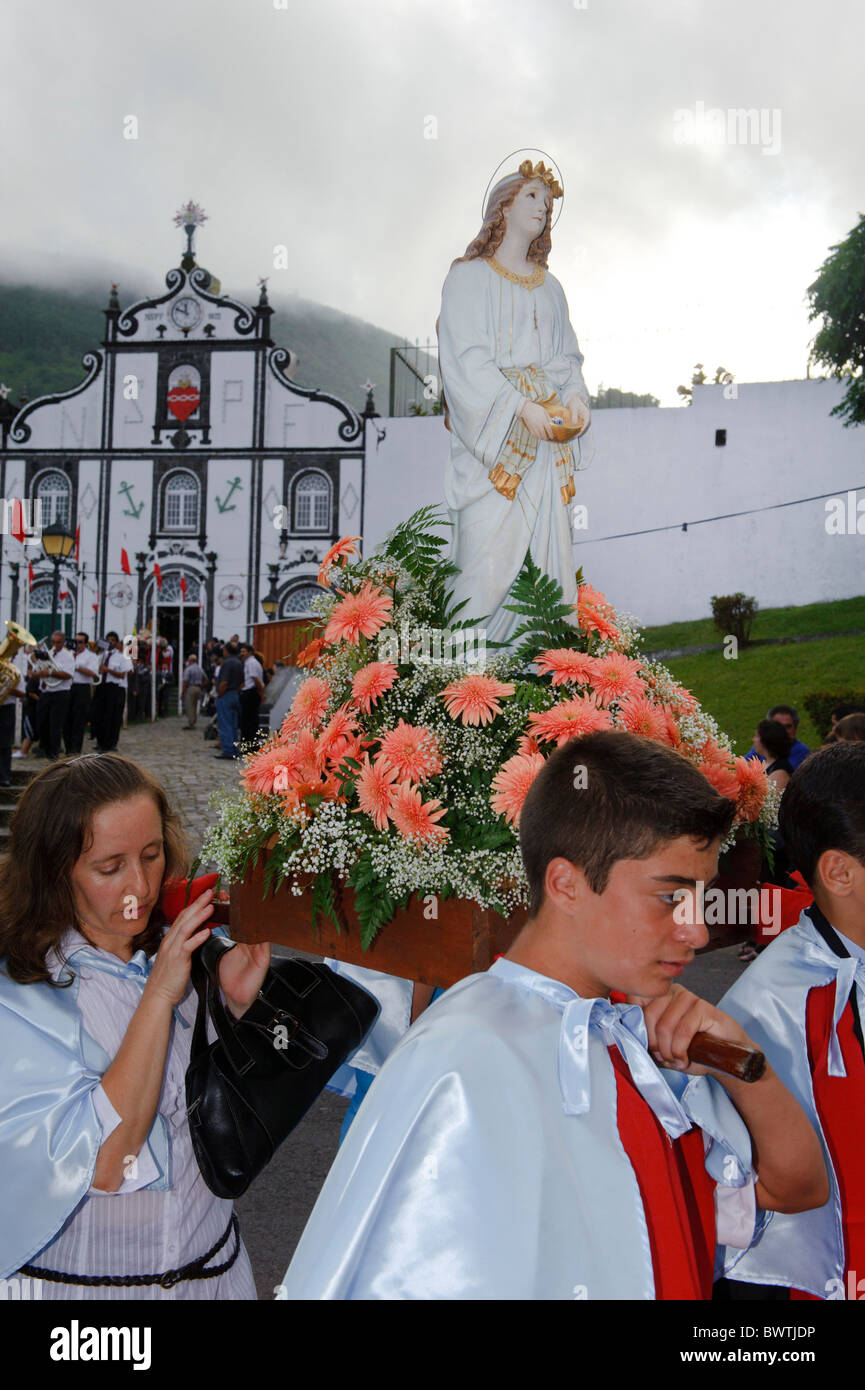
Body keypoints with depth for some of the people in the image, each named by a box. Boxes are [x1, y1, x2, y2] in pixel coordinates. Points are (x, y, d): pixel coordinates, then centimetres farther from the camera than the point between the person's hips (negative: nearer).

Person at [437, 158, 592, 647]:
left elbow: (566, 355, 20)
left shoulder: (550, 288, 21)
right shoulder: (470, 277, 4)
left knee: (548, 546, -1)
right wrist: (521, 407, -18)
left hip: (546, 433, 6)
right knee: (490, 555, -13)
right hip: (491, 432, -5)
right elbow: (466, 358, -7)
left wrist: (575, 396, -3)